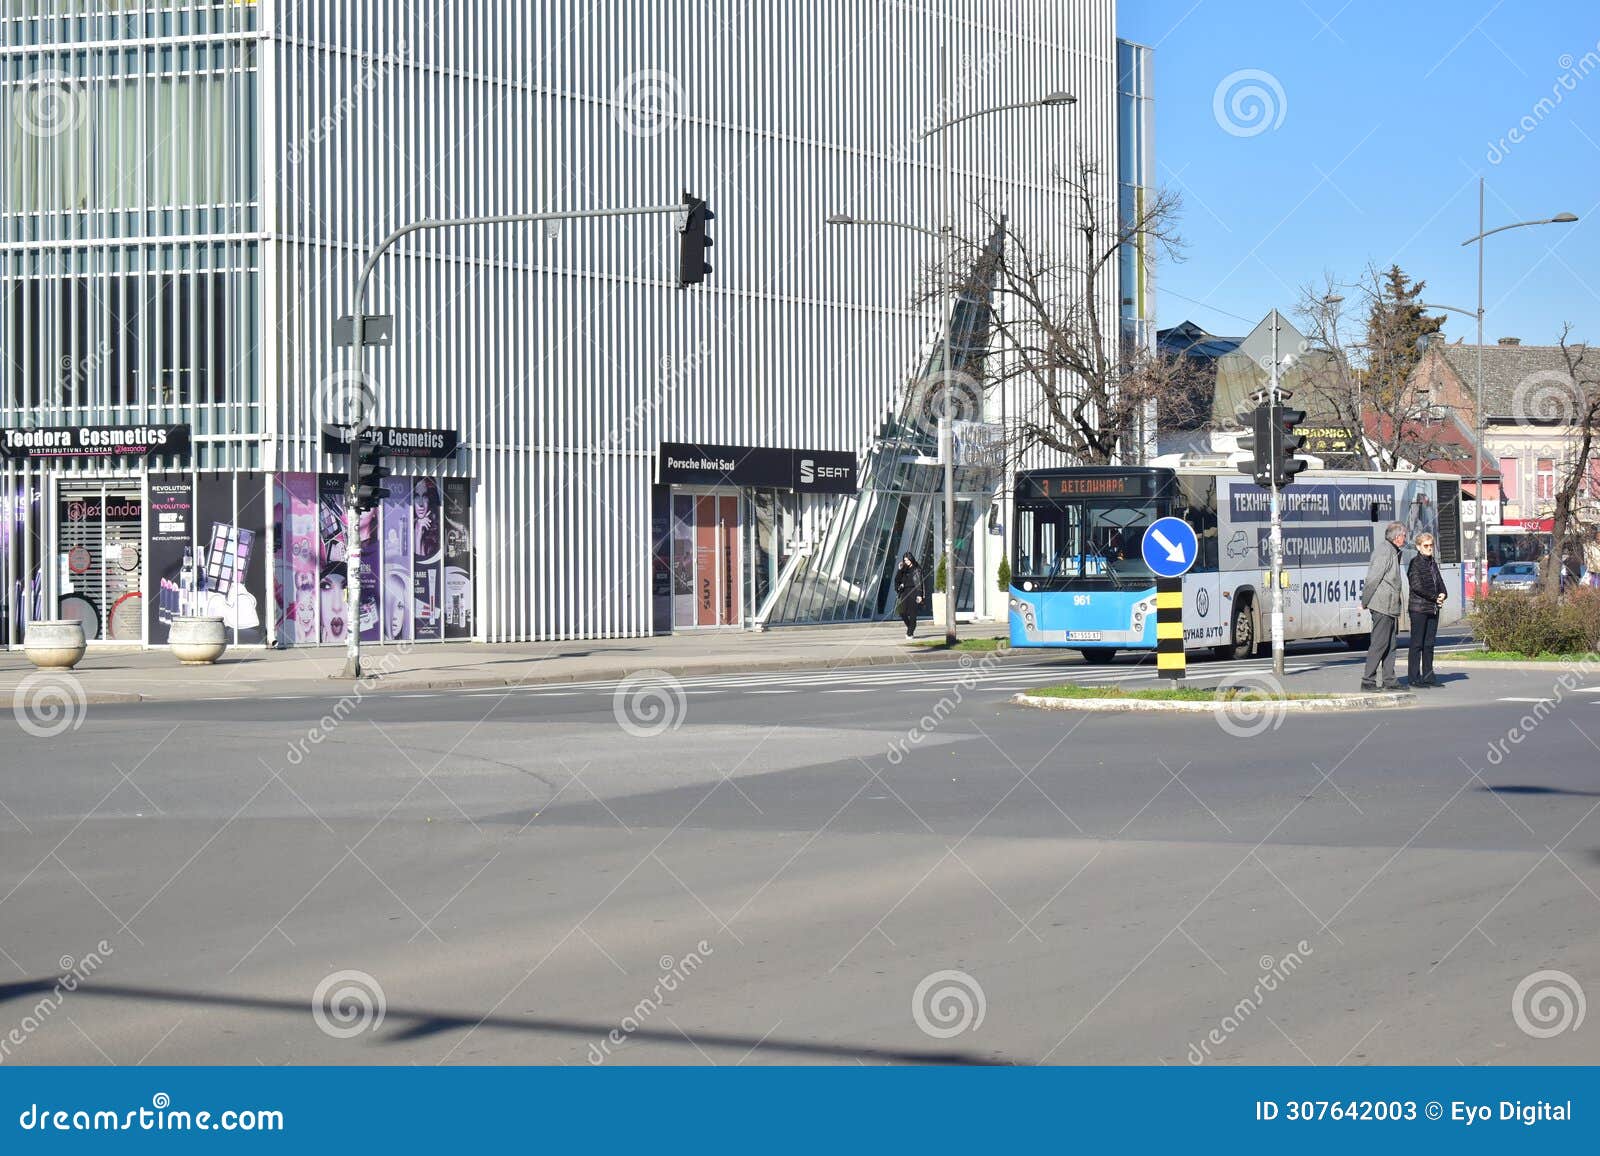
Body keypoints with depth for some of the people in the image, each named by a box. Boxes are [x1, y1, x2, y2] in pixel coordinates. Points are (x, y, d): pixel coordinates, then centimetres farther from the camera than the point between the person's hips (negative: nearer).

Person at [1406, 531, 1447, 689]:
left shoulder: (1433, 562, 16)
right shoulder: (1415, 563, -7)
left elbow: (1439, 581, 18)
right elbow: (1417, 586, -14)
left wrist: (1442, 594, -3)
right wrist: (1435, 598, -11)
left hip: (1433, 608, 7)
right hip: (1419, 608, -7)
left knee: (1429, 643, 9)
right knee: (1417, 644, -4)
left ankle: (1428, 676, 13)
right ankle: (1414, 678, -2)